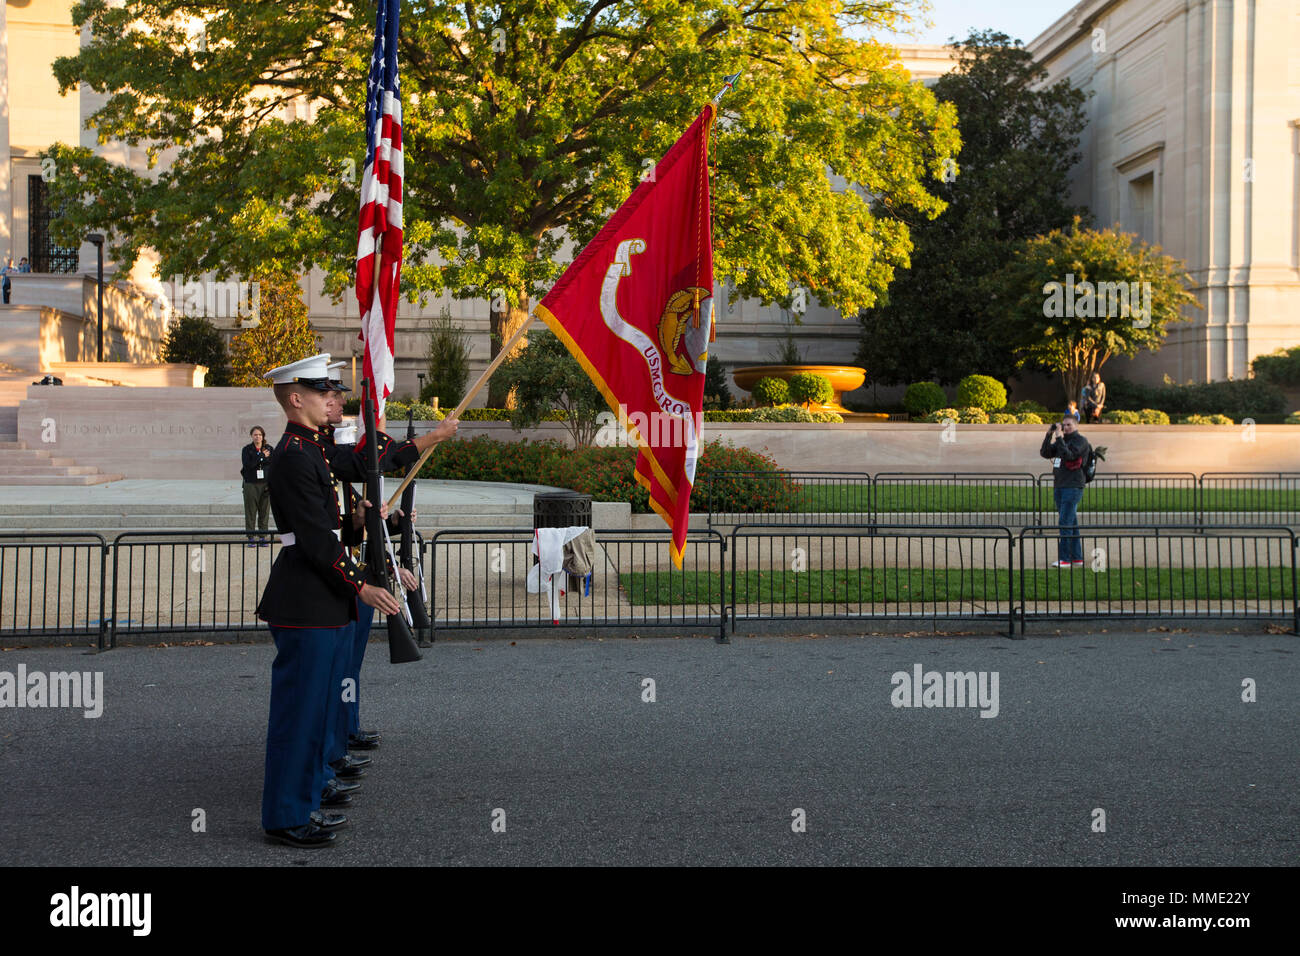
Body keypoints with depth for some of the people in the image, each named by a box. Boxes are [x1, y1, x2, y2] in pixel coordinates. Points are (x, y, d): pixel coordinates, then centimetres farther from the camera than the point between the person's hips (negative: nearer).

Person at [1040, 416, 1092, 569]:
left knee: (1065, 523, -12)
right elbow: (1045, 453, 9)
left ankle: (1064, 558, -12)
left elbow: (1068, 455, -19)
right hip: (1059, 487, 8)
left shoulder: (1081, 440, -5)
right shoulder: (1062, 440, 18)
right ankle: (1077, 557, 14)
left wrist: (1059, 438, -18)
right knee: (1071, 524, 10)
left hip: (1073, 487, -8)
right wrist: (1049, 435, 0)